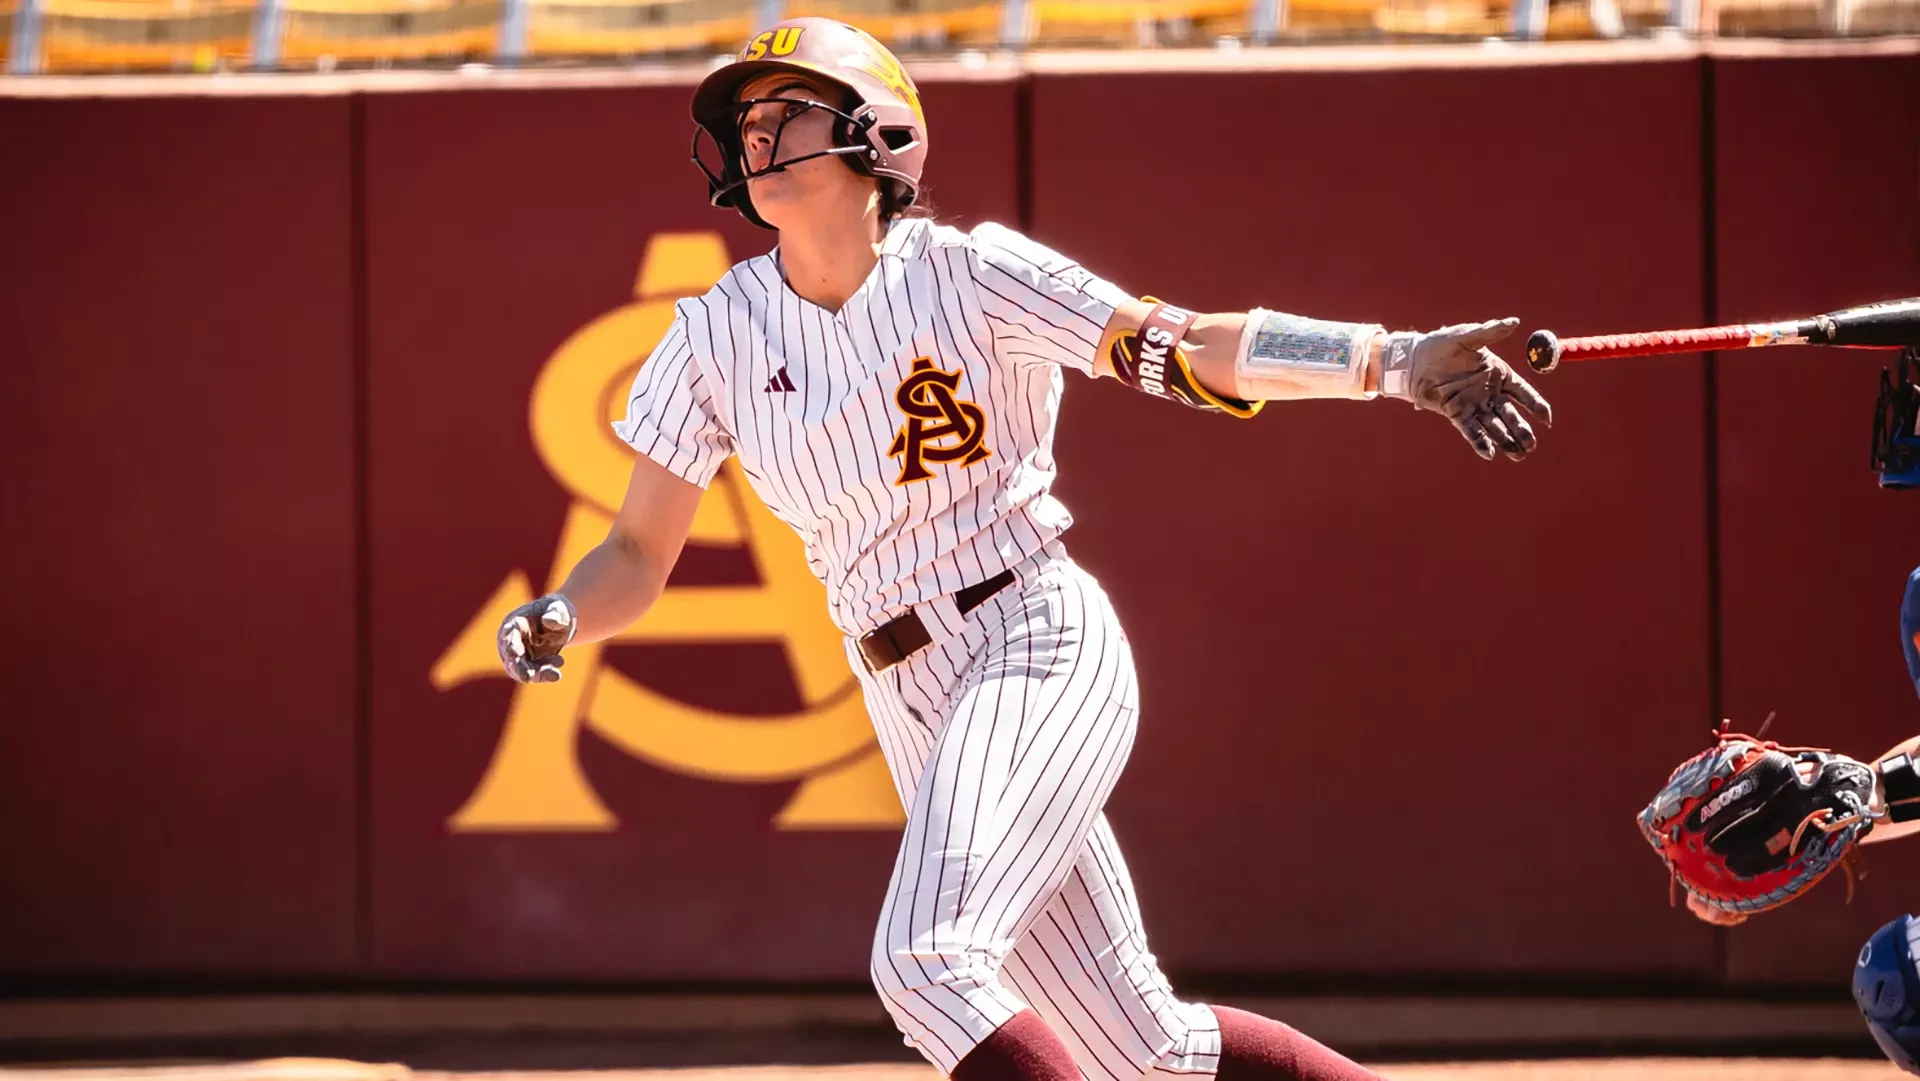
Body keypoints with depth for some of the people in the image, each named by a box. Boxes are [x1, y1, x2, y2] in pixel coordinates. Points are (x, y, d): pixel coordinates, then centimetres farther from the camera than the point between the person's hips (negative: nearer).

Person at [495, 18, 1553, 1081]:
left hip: (1043, 645, -5)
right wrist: (553, 617, -17)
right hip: (911, 707, 5)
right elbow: (638, 555, 6)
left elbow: (1182, 346, -17)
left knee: (926, 963, -26)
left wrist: (1396, 360, -32)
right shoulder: (718, 337, 4)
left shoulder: (963, 275, -8)